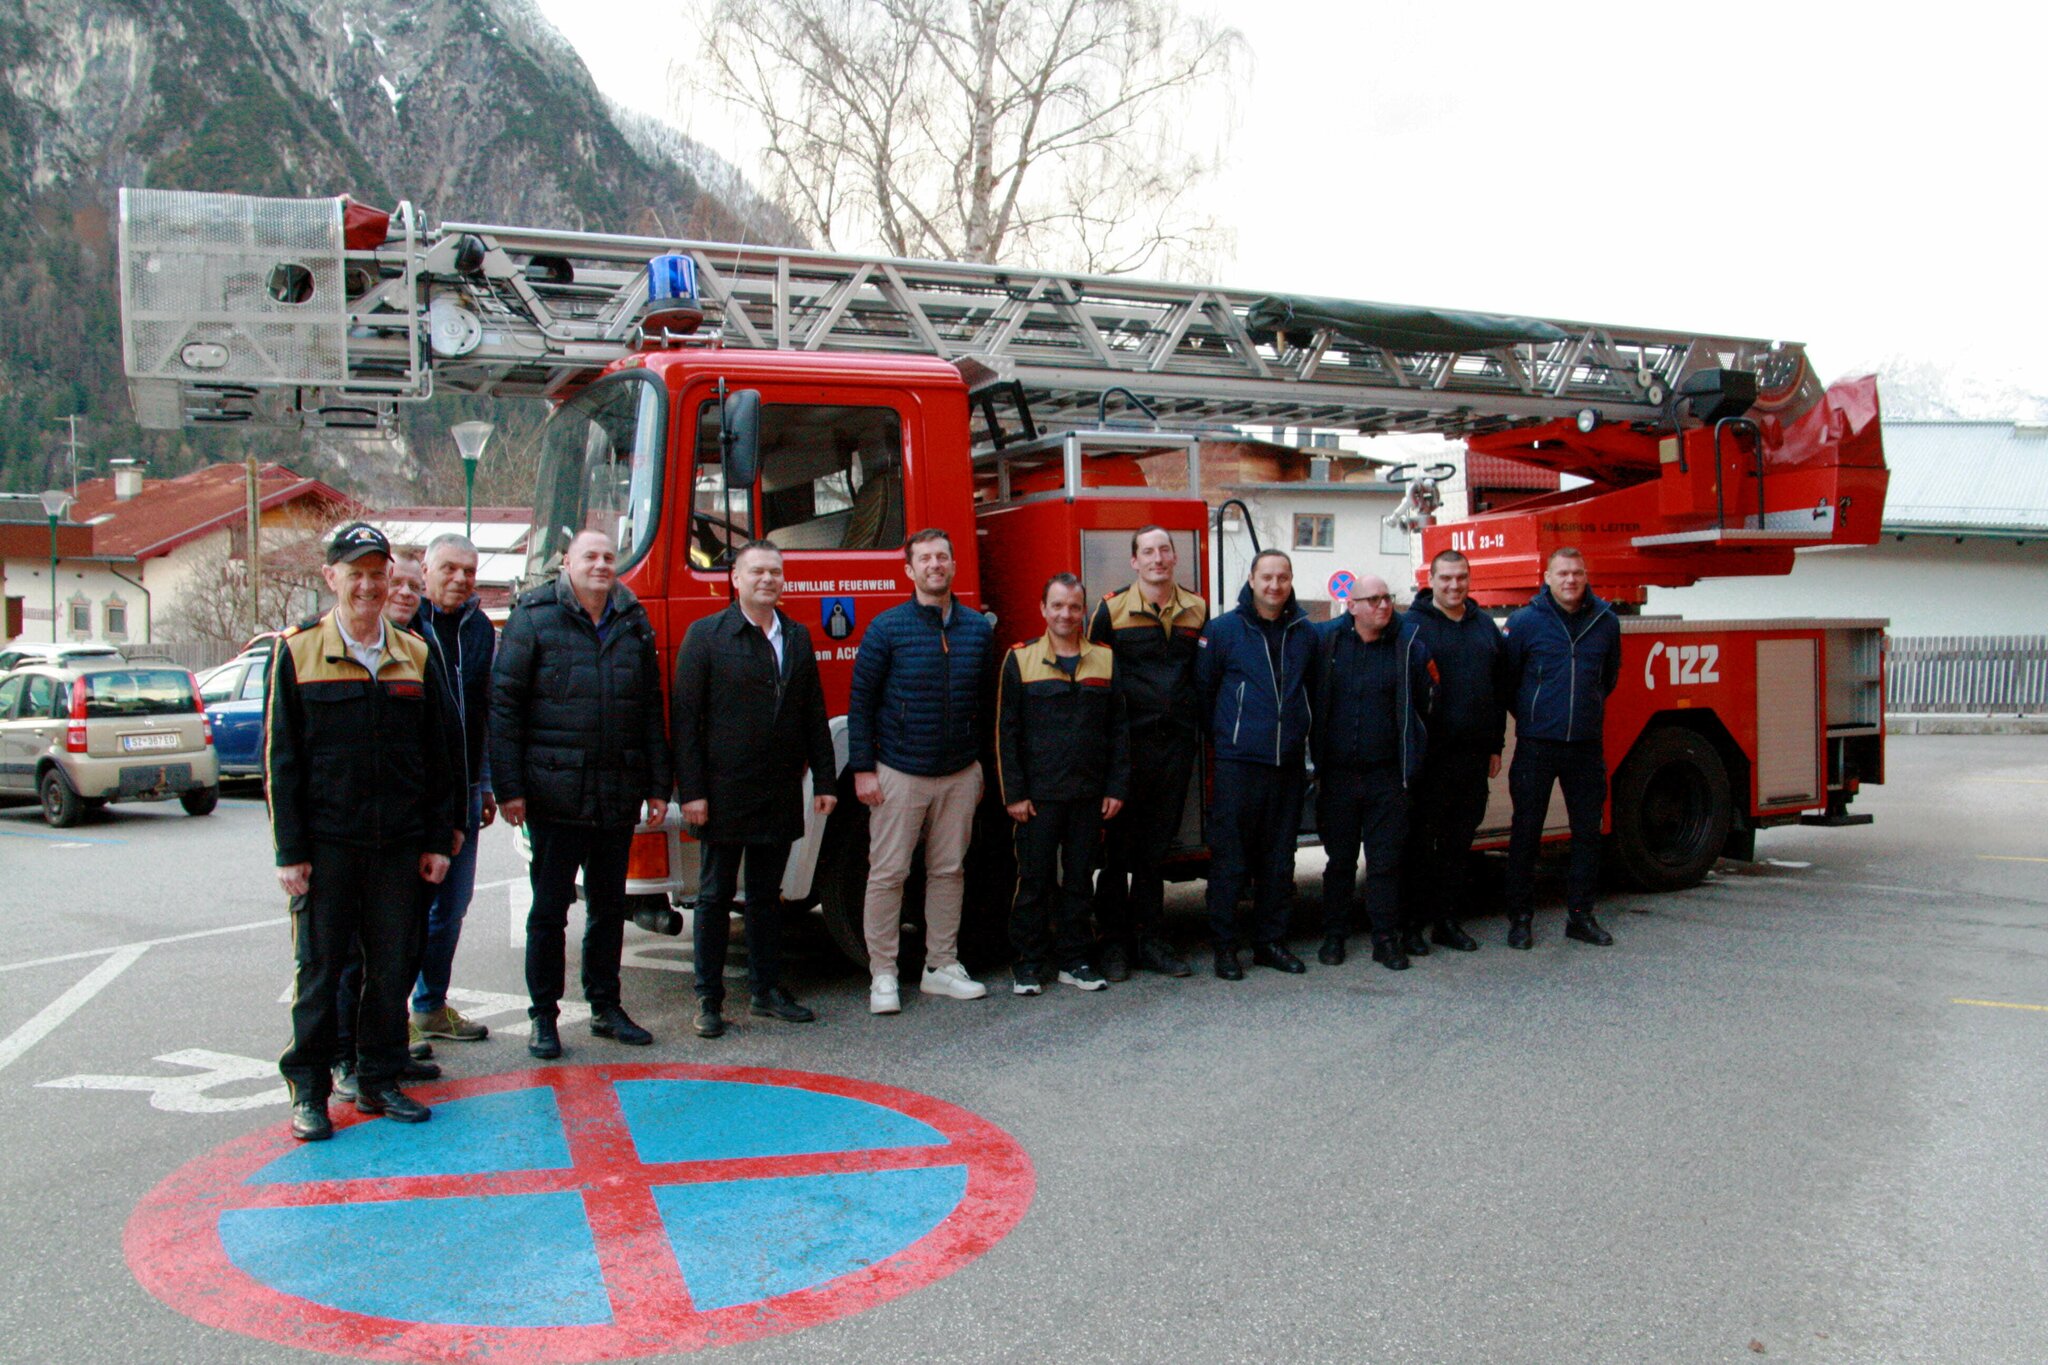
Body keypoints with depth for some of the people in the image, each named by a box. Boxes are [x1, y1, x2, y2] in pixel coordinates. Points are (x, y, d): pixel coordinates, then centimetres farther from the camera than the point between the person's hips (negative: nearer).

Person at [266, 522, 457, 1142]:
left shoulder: (415, 656, 9)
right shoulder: (297, 653, 0)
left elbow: (436, 755, 11)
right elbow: (280, 758, -2)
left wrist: (438, 840, 6)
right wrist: (290, 850, -7)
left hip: (399, 846, 3)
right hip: (325, 845, -3)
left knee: (393, 966, 7)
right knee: (319, 966, 4)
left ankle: (379, 1080, 20)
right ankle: (309, 1090, 15)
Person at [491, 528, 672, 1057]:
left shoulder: (635, 624, 9)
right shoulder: (533, 618, -3)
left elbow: (651, 711, 12)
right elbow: (504, 705, -5)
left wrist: (657, 786, 8)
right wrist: (509, 787, -10)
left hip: (618, 796, 4)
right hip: (555, 793, -4)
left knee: (609, 906, 13)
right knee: (549, 909, 4)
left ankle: (605, 1007, 25)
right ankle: (544, 1016, 14)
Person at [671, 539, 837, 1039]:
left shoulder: (797, 638, 10)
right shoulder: (706, 635, -4)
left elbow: (814, 714, 12)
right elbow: (684, 717, -7)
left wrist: (823, 781, 7)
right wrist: (690, 791, -13)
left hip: (780, 794, 4)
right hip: (724, 793, -4)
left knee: (767, 896, 13)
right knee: (715, 897, 5)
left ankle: (768, 990, 21)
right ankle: (708, 999, 12)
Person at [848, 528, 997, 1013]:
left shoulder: (979, 628, 6)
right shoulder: (888, 628, -4)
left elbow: (987, 700, 13)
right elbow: (861, 702, -3)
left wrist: (982, 764, 12)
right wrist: (862, 769, -8)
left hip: (960, 773, 4)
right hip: (899, 772, -3)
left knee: (949, 870, 9)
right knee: (887, 873, -1)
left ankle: (942, 967, 20)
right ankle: (883, 976, 7)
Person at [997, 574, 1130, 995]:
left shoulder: (1105, 660, 8)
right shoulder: (1020, 659, 1)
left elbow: (1119, 730, 10)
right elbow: (1006, 732, -1)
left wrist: (1116, 787, 3)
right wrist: (1013, 794, -6)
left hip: (1089, 796, 2)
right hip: (1038, 795, -2)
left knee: (1078, 880, 10)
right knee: (1034, 880, 3)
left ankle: (1073, 960, 20)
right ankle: (1028, 964, 13)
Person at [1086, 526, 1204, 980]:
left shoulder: (1197, 611, 10)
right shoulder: (1112, 609, -1)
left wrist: (1197, 722, 10)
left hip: (1178, 742, 3)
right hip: (1130, 742, -3)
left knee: (1157, 845, 11)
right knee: (1119, 845, 2)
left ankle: (1148, 939, 19)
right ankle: (1114, 942, 12)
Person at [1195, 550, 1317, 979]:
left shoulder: (1305, 633, 8)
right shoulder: (1223, 630, -3)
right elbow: (1203, 689, 3)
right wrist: (1223, 734, 7)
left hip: (1289, 763, 4)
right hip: (1237, 763, -4)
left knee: (1279, 858, 11)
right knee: (1230, 858, -2)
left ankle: (1270, 940, 21)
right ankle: (1224, 944, 7)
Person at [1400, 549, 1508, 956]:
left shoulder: (1484, 626, 14)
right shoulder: (1413, 625, -4)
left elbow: (1499, 689, 18)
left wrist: (1495, 746, 14)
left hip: (1473, 755, 5)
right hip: (1429, 755, -5)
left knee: (1459, 841, 10)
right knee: (1419, 841, 0)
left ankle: (1448, 920, 19)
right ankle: (1411, 923, 7)